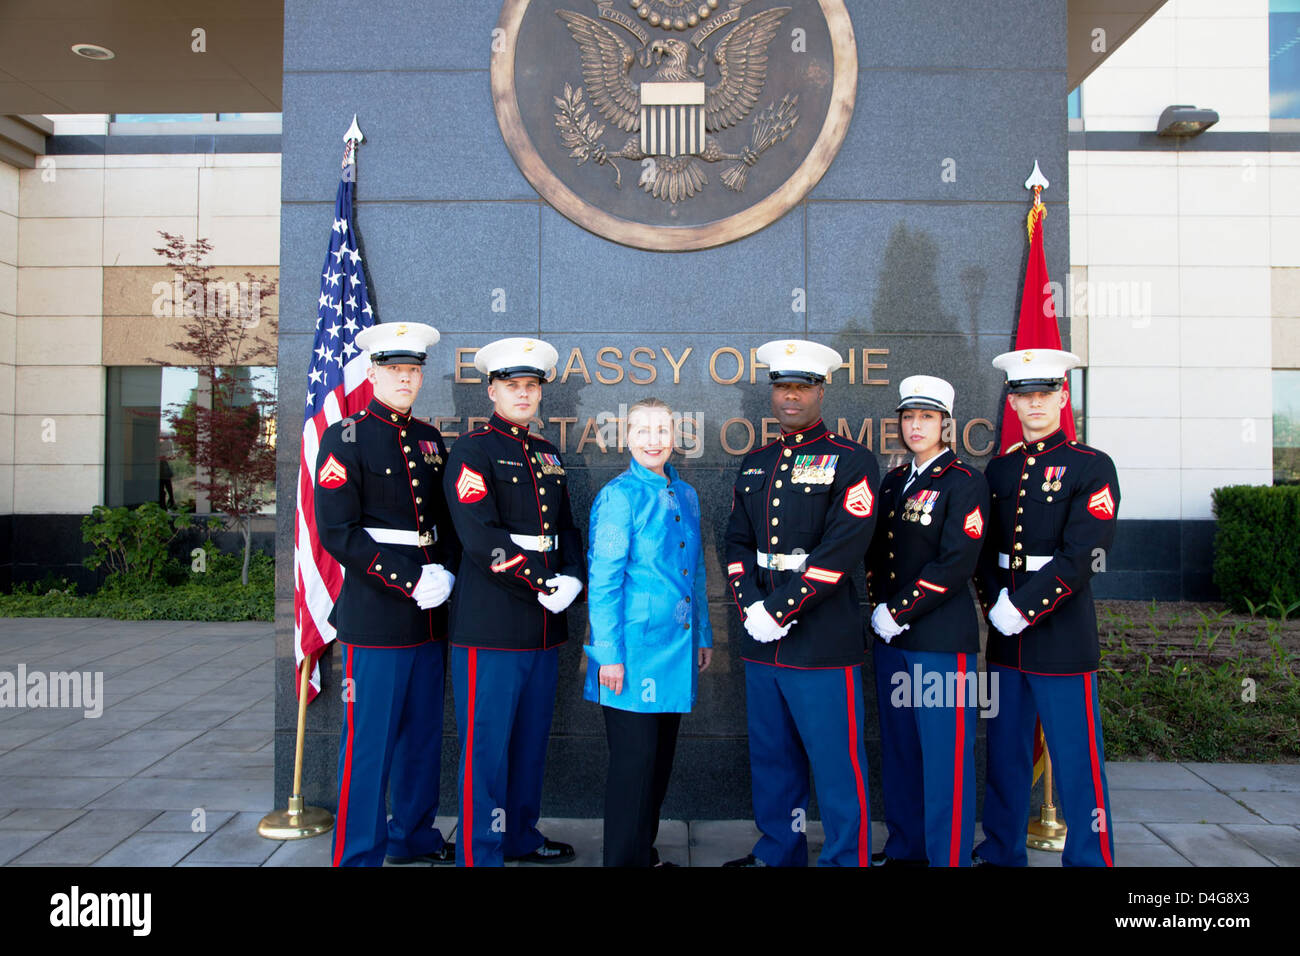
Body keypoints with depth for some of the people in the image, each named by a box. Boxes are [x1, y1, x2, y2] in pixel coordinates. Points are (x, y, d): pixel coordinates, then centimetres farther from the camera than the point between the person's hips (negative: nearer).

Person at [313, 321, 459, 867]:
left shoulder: (431, 440, 13)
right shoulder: (345, 439, -5)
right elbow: (336, 532, -12)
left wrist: (445, 572, -2)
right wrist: (409, 583, -16)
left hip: (431, 615, 7)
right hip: (375, 616, -6)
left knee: (424, 733, 16)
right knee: (369, 741, 0)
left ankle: (413, 836, 33)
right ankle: (357, 854, 14)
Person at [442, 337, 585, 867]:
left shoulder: (548, 454, 17)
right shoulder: (471, 450, -5)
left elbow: (567, 527, 19)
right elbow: (482, 538, -16)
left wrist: (573, 578, 0)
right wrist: (542, 587, -15)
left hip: (545, 624, 7)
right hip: (491, 623, -7)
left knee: (531, 739, 17)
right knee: (487, 744, 0)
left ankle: (521, 836, 32)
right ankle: (480, 852, 12)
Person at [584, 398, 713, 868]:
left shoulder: (685, 495, 11)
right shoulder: (619, 496, -9)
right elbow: (602, 580, -12)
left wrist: (702, 634, 16)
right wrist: (608, 652, -14)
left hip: (676, 648, 7)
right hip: (633, 649, -7)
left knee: (661, 758, 15)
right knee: (633, 761, 1)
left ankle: (646, 851, 30)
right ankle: (625, 857, 16)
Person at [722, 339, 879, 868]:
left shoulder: (852, 461, -5)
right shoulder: (755, 464, 14)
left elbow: (842, 550, -14)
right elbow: (737, 541, 12)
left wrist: (779, 610, -15)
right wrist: (751, 607, -4)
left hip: (823, 643, -6)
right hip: (762, 644, 6)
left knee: (837, 765, 2)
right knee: (771, 760, 17)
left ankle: (847, 857, 17)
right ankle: (778, 854, 33)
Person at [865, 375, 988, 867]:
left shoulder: (965, 482, -8)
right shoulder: (894, 480, 14)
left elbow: (956, 564, -16)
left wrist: (899, 612, -13)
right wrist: (880, 606, 3)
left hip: (942, 639, -7)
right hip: (891, 638, 7)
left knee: (945, 756, -1)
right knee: (899, 749, 15)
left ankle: (948, 856, 12)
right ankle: (905, 848, 30)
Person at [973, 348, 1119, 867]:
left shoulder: (1092, 467, -5)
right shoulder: (999, 469, 11)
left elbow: (1080, 555, -14)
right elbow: (985, 550, 11)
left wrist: (1024, 608, -17)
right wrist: (996, 605, -5)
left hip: (1063, 631, -5)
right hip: (1005, 636, 5)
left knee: (1076, 758, 2)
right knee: (1005, 752, 14)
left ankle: (1090, 857, 16)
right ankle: (1002, 853, 28)